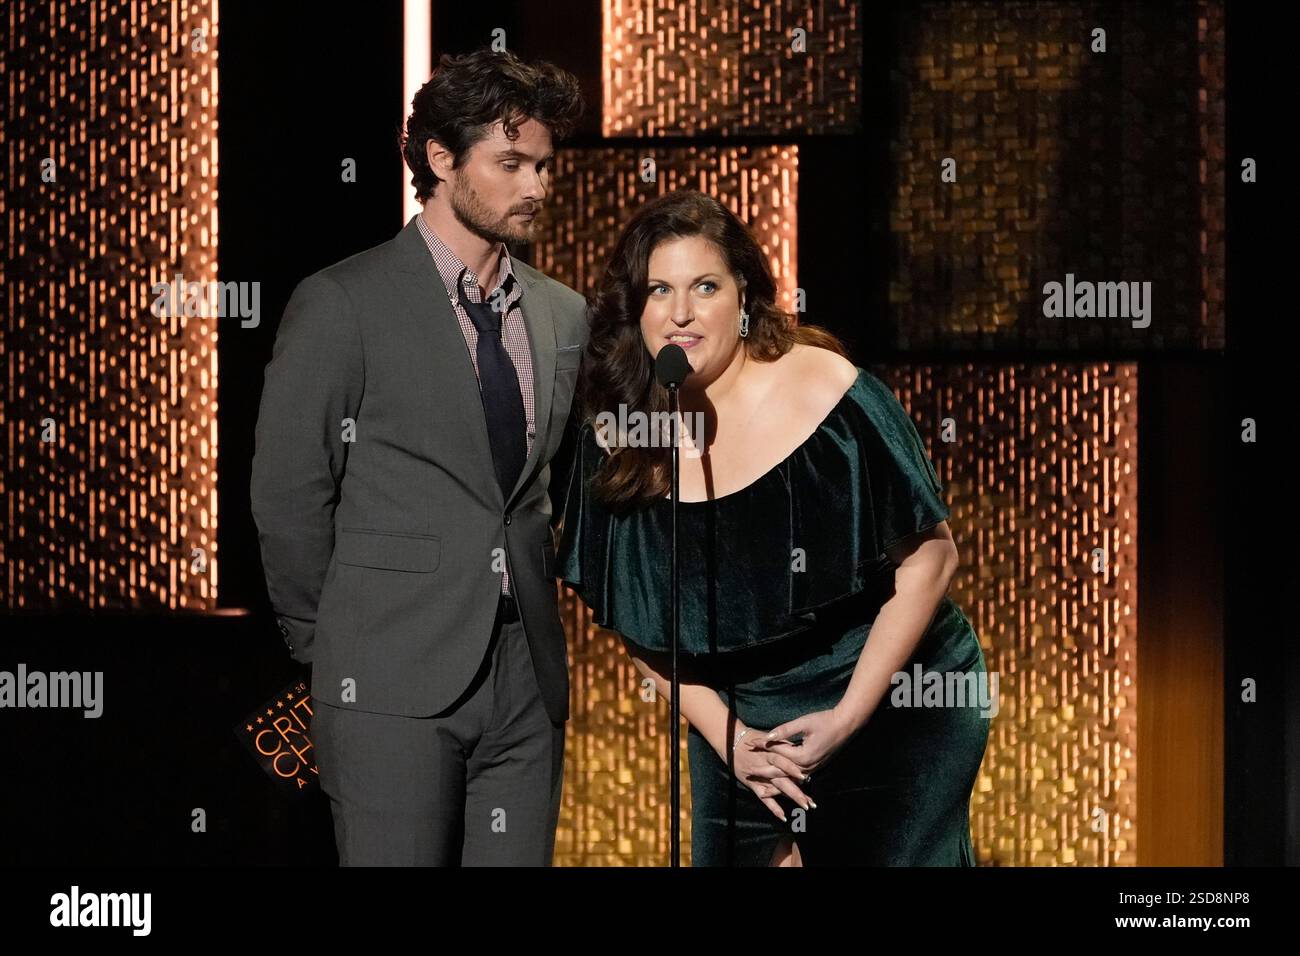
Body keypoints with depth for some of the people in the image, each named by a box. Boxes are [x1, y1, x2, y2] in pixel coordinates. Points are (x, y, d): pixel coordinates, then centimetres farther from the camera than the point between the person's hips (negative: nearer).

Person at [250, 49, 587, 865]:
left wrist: (536, 603, 12)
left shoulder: (562, 314, 12)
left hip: (527, 675, 5)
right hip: (397, 680, -5)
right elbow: (288, 496, -3)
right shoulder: (343, 305, -5)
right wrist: (331, 641, 3)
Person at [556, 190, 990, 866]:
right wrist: (727, 738, -7)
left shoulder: (825, 393, -18)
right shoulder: (617, 438, -8)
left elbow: (929, 559, -12)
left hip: (893, 705, -3)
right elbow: (639, 631, 3)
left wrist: (847, 717, -15)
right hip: (735, 715, 3)